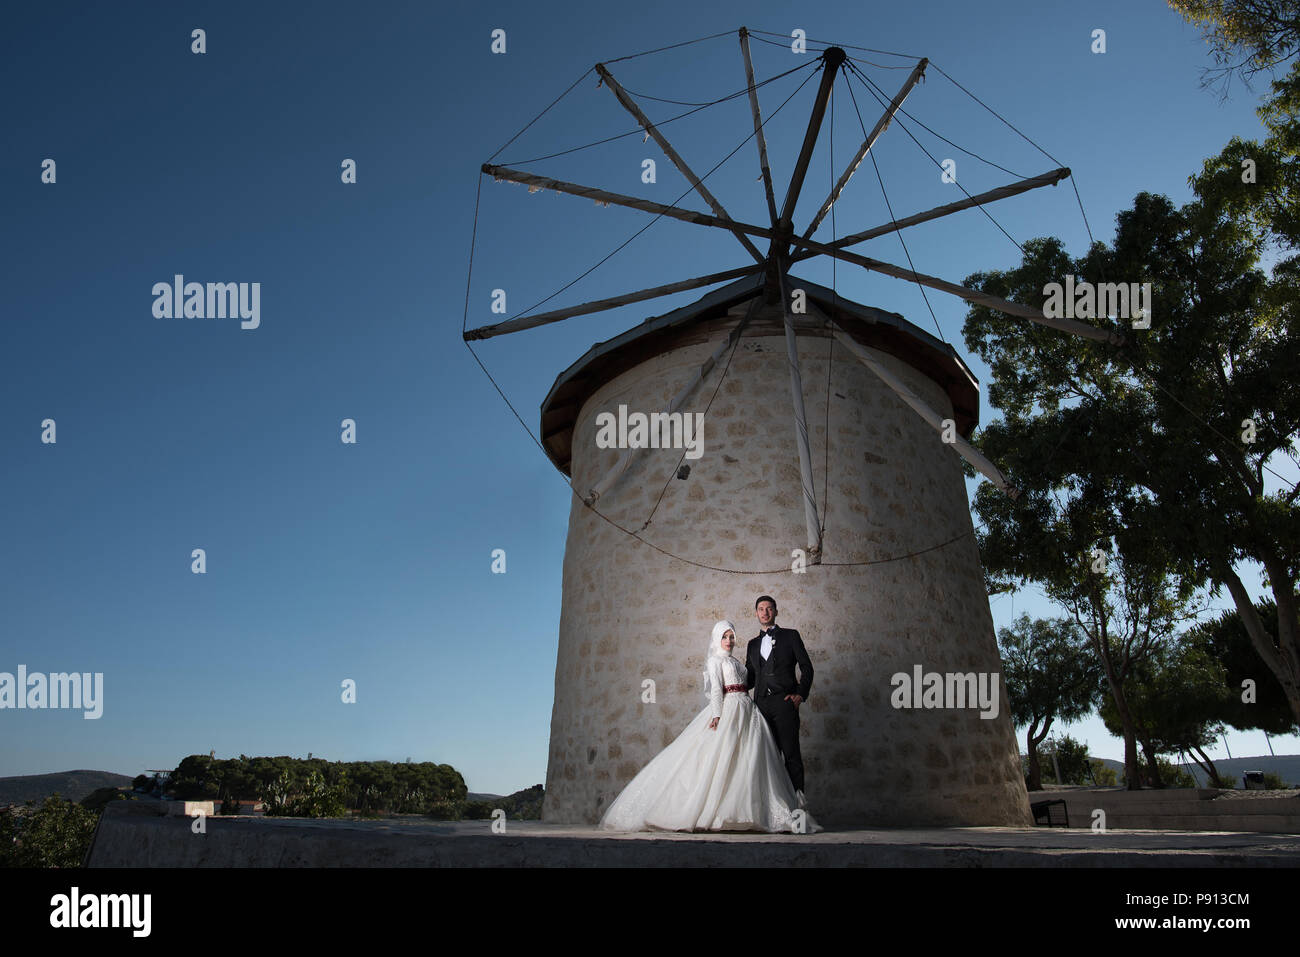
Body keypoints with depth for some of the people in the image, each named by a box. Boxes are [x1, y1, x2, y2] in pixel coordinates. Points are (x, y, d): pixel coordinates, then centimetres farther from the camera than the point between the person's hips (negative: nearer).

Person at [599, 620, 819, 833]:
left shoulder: (734, 661, 24)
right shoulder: (715, 660, 2)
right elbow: (716, 689, -8)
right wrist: (716, 715, -19)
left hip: (746, 711, 8)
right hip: (728, 709, -7)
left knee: (747, 759, -1)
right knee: (722, 756, -15)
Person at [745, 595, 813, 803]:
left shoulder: (790, 636, 9)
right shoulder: (753, 644, 20)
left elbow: (807, 667, 5)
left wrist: (800, 694, -6)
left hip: (784, 702, -4)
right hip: (762, 705, 4)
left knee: (791, 753, -8)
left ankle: (797, 799, -3)